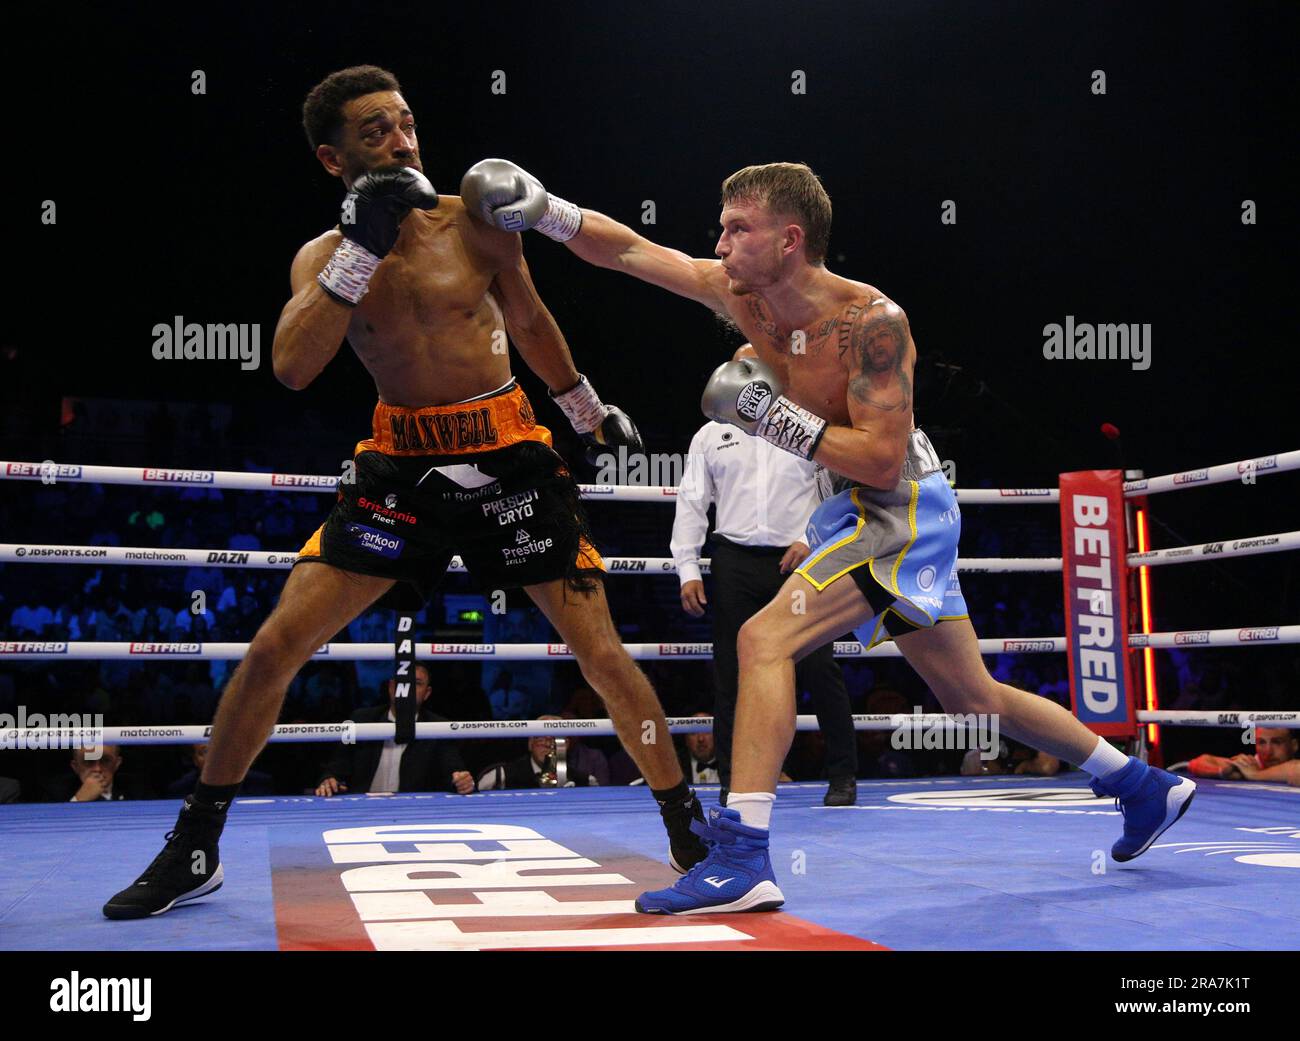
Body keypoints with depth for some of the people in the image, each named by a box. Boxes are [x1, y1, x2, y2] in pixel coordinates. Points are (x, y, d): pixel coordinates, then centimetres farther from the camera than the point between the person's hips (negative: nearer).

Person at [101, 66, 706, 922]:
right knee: (278, 644, -5)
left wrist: (591, 411, 26)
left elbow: (529, 322, 16)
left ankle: (690, 830, 14)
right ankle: (195, 851, 11)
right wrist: (362, 250, -24)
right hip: (400, 463, 1)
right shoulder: (324, 257, 0)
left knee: (600, 651, -4)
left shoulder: (476, 224, -2)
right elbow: (292, 368, -18)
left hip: (508, 456, -1)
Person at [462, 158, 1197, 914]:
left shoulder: (873, 320, -22)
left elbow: (883, 459, -24)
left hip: (902, 510, -9)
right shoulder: (743, 295, -2)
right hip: (856, 512, 9)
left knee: (766, 639, -23)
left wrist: (779, 420, -25)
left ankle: (742, 860, -23)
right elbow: (629, 252, 1)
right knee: (973, 696, 18)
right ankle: (1143, 786, 34)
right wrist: (547, 211, -10)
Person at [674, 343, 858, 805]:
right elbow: (691, 505, 10)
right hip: (735, 564, 1)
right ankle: (733, 779, 8)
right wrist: (687, 570, 2)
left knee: (820, 670, -5)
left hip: (798, 563, -1)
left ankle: (843, 778, 7)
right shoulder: (711, 435, 13)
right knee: (731, 671, 0)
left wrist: (812, 539, -8)